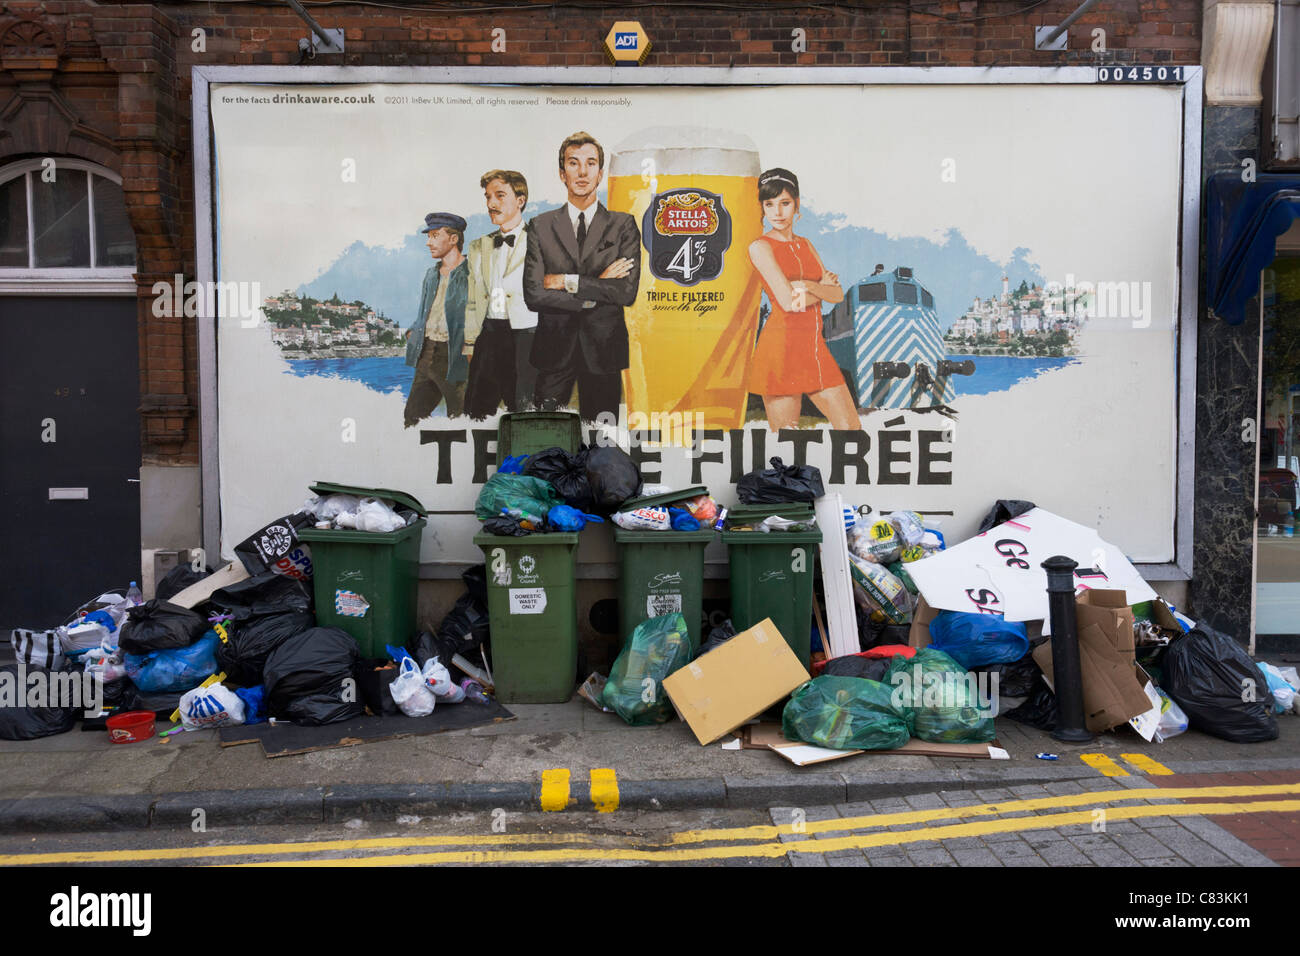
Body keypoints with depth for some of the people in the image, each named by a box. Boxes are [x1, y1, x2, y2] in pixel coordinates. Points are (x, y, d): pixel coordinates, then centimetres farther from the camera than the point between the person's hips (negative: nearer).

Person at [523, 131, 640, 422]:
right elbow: (533, 294, -6)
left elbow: (628, 291, -8)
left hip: (603, 351, 0)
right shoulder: (540, 226, 6)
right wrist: (596, 291, -8)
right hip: (554, 350, 0)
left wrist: (567, 282, -10)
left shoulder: (623, 225, 5)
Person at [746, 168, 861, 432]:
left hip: (815, 347, 7)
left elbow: (838, 294, 6)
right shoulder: (760, 246, -5)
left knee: (851, 426, 5)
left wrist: (808, 286, -13)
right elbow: (787, 301, -15)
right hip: (782, 347, -6)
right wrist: (822, 287, 3)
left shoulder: (805, 245, 17)